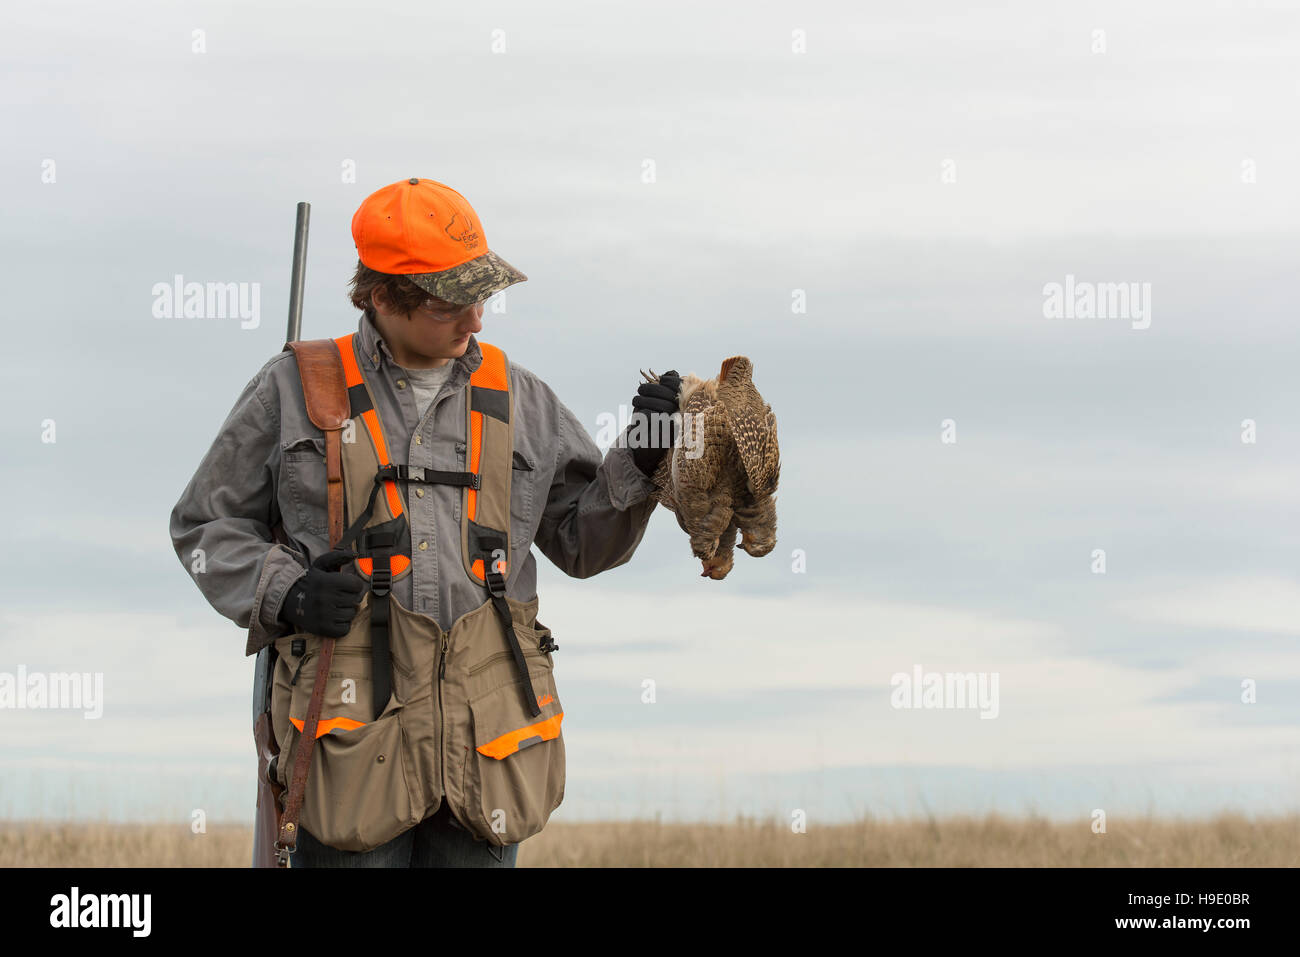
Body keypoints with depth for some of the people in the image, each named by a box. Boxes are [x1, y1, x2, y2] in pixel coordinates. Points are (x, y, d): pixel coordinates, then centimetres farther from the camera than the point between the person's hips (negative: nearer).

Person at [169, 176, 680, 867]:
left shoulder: (519, 401, 15)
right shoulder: (294, 389, 7)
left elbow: (583, 544, 20)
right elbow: (205, 525, 13)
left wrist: (639, 462, 3)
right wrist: (283, 591, -5)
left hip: (486, 730, 3)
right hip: (353, 724, -3)